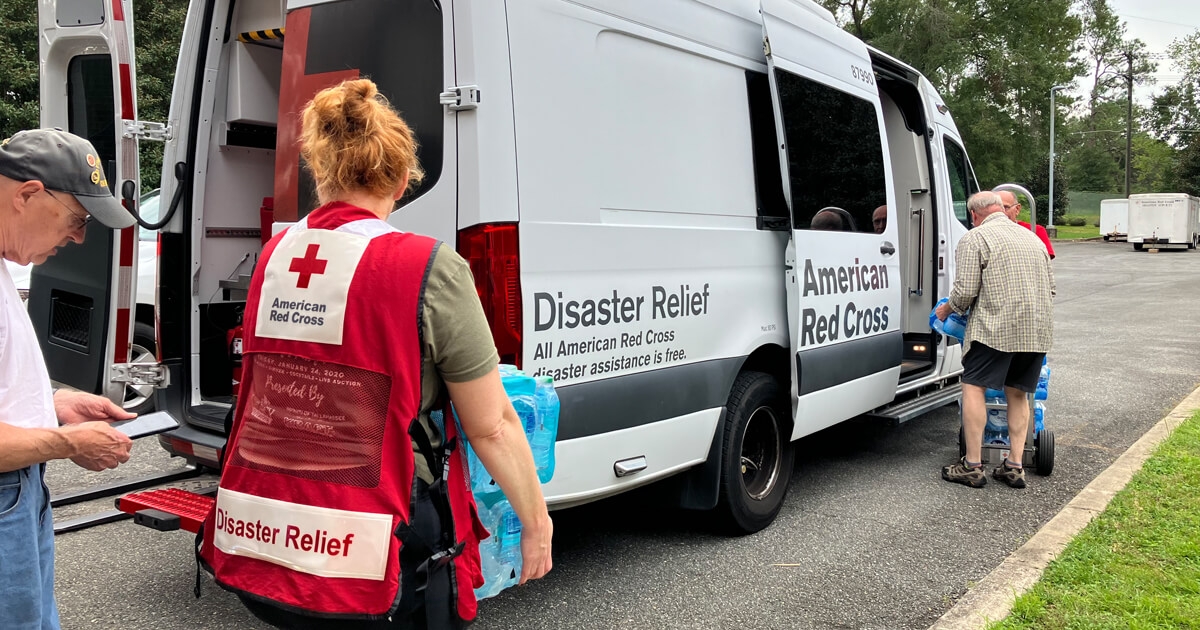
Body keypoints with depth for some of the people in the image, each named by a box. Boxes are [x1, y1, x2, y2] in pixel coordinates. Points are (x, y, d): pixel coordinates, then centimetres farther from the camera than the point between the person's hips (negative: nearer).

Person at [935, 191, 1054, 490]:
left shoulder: (975, 238, -3)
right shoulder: (1032, 237, 20)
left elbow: (965, 291, -10)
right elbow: (1051, 287, 23)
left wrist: (948, 309, 9)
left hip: (995, 327, -7)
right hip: (1037, 330, 7)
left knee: (973, 387, 1)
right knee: (1017, 393, 14)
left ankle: (972, 465, 0)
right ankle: (1014, 467, 13)